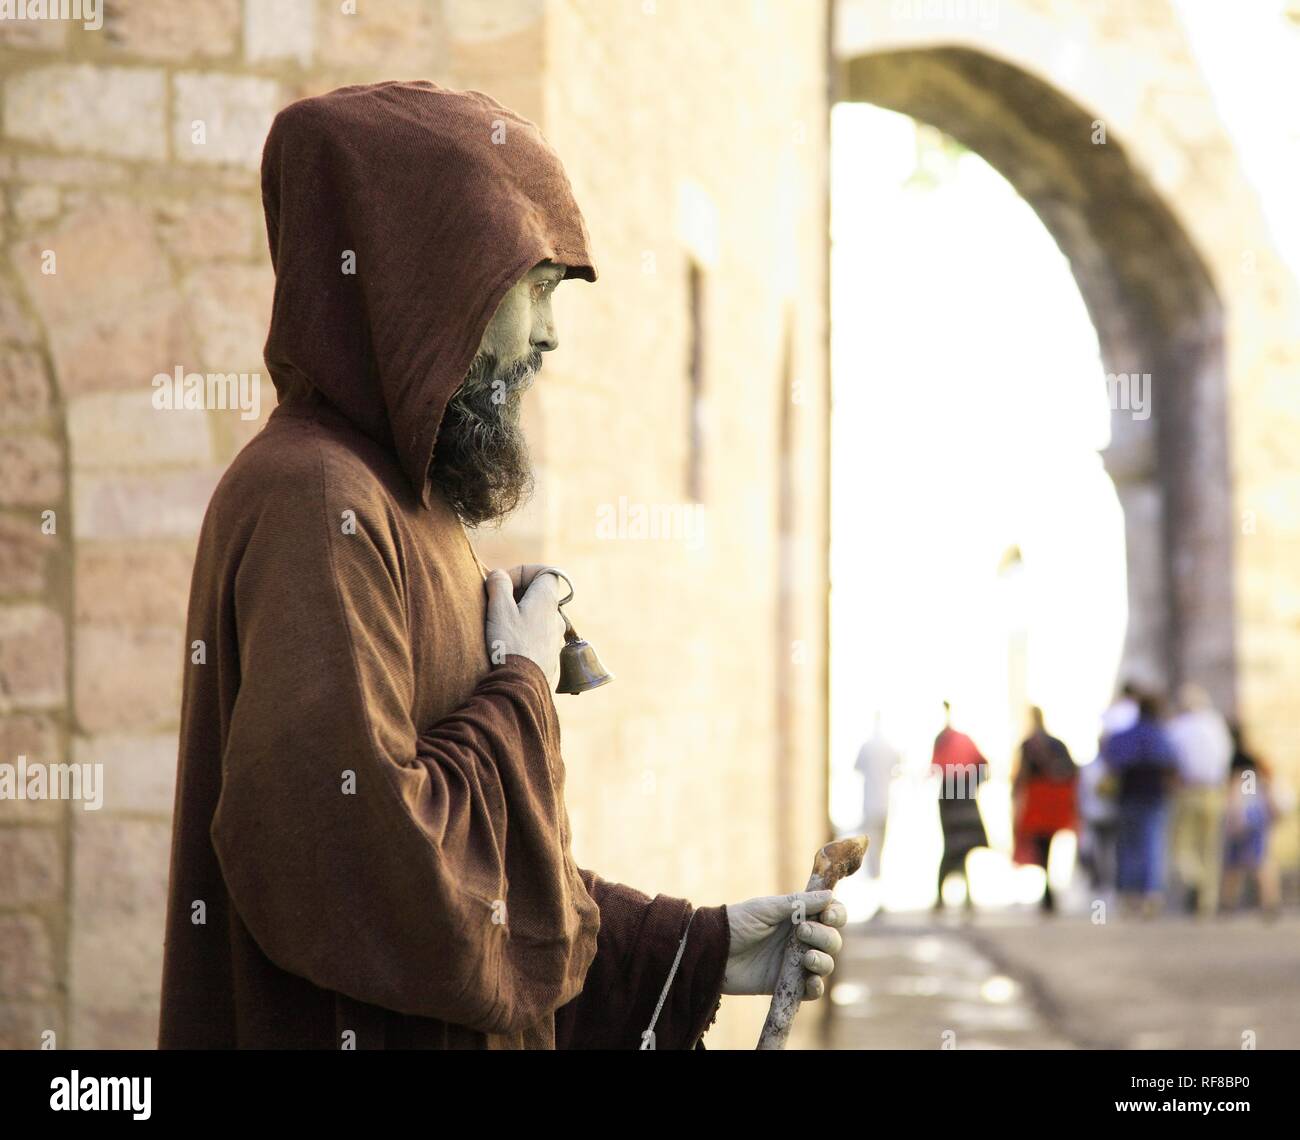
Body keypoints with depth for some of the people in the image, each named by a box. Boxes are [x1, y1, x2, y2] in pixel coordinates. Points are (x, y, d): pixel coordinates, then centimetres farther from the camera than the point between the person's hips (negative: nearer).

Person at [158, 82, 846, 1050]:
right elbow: (353, 872, -27)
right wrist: (522, 692, -13)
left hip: (471, 1025, 10)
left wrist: (696, 950, 10)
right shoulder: (316, 503, -18)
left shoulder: (398, 501, 13)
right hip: (346, 1026, -9)